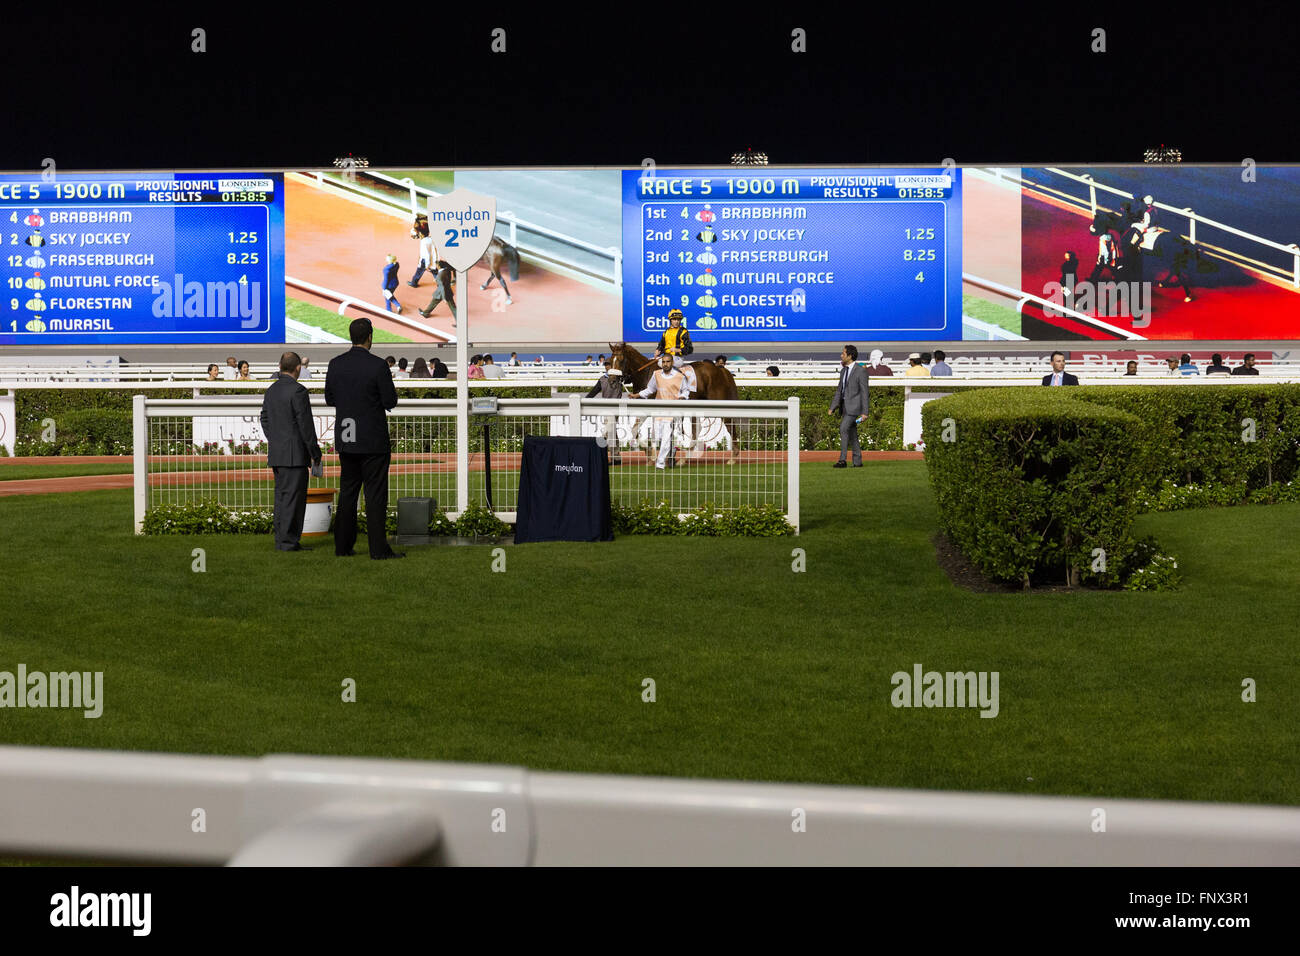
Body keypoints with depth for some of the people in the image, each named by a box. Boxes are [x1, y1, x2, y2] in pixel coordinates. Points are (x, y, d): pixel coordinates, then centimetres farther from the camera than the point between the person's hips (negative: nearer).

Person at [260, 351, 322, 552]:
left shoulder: (271, 390, 11)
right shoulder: (298, 391, -14)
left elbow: (265, 420, 16)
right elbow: (305, 424, -15)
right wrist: (315, 453, -8)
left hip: (276, 453, 8)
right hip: (295, 454, -8)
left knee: (282, 496, 12)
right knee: (293, 496, -5)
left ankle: (281, 539, 15)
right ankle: (288, 541, -5)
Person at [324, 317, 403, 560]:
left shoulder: (335, 364, 2)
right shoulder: (378, 365, -13)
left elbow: (330, 399, 9)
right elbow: (390, 402, -11)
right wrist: (387, 395, 10)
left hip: (346, 440, 5)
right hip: (373, 440, -5)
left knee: (347, 492, 13)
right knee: (375, 494, -1)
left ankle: (343, 546, 15)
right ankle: (378, 549, -3)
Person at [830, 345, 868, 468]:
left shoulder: (860, 371, -10)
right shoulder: (843, 371, 14)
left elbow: (864, 392, -11)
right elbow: (839, 390, 18)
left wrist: (864, 412, -15)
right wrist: (833, 407, 10)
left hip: (854, 406, -8)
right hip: (844, 406, 8)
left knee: (843, 429, -20)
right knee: (852, 434, 9)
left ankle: (842, 460, -22)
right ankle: (857, 462, 13)